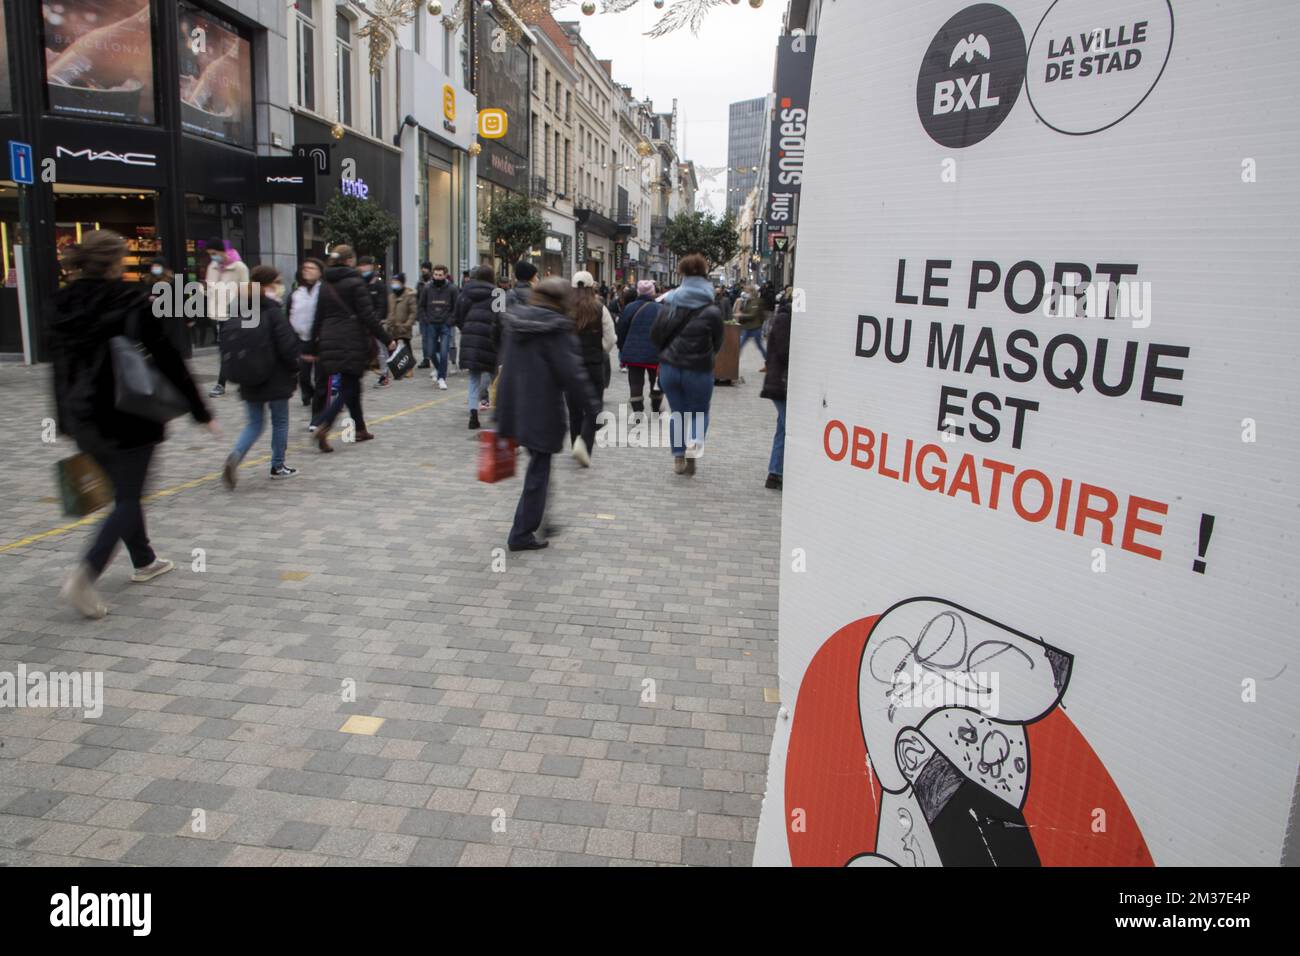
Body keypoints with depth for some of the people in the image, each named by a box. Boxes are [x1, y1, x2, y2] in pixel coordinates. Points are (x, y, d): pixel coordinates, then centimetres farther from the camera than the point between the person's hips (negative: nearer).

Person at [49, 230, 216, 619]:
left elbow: (60, 367, 12)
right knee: (128, 498, 2)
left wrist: (66, 420, 19)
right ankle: (84, 576, -11)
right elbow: (168, 361, -12)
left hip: (83, 419, 7)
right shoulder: (131, 302, -13)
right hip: (127, 418, -7)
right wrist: (201, 412, -6)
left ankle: (144, 561, 35)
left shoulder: (63, 304, 6)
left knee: (124, 491, 22)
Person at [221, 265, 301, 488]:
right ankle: (278, 466, 19)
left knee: (255, 422, 13)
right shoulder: (273, 312, -15)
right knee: (280, 422, 12)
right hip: (276, 378, -5)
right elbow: (288, 347, -18)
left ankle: (235, 456, -11)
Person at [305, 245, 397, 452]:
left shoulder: (325, 286, 11)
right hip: (353, 342, -6)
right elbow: (368, 316, -12)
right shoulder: (355, 283, -8)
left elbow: (318, 318, 12)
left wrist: (313, 349, 16)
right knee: (348, 388, -2)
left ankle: (360, 429, 22)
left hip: (330, 341, 6)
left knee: (351, 386, 16)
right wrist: (387, 340, -7)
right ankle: (323, 427, -18)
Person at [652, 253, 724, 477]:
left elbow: (655, 334, 5)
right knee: (699, 413, 14)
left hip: (669, 368, 3)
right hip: (698, 371, -3)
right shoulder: (712, 312, -10)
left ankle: (678, 457, 17)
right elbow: (717, 344, 0)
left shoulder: (669, 305, 0)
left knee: (678, 413, 17)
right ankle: (694, 442, -16)